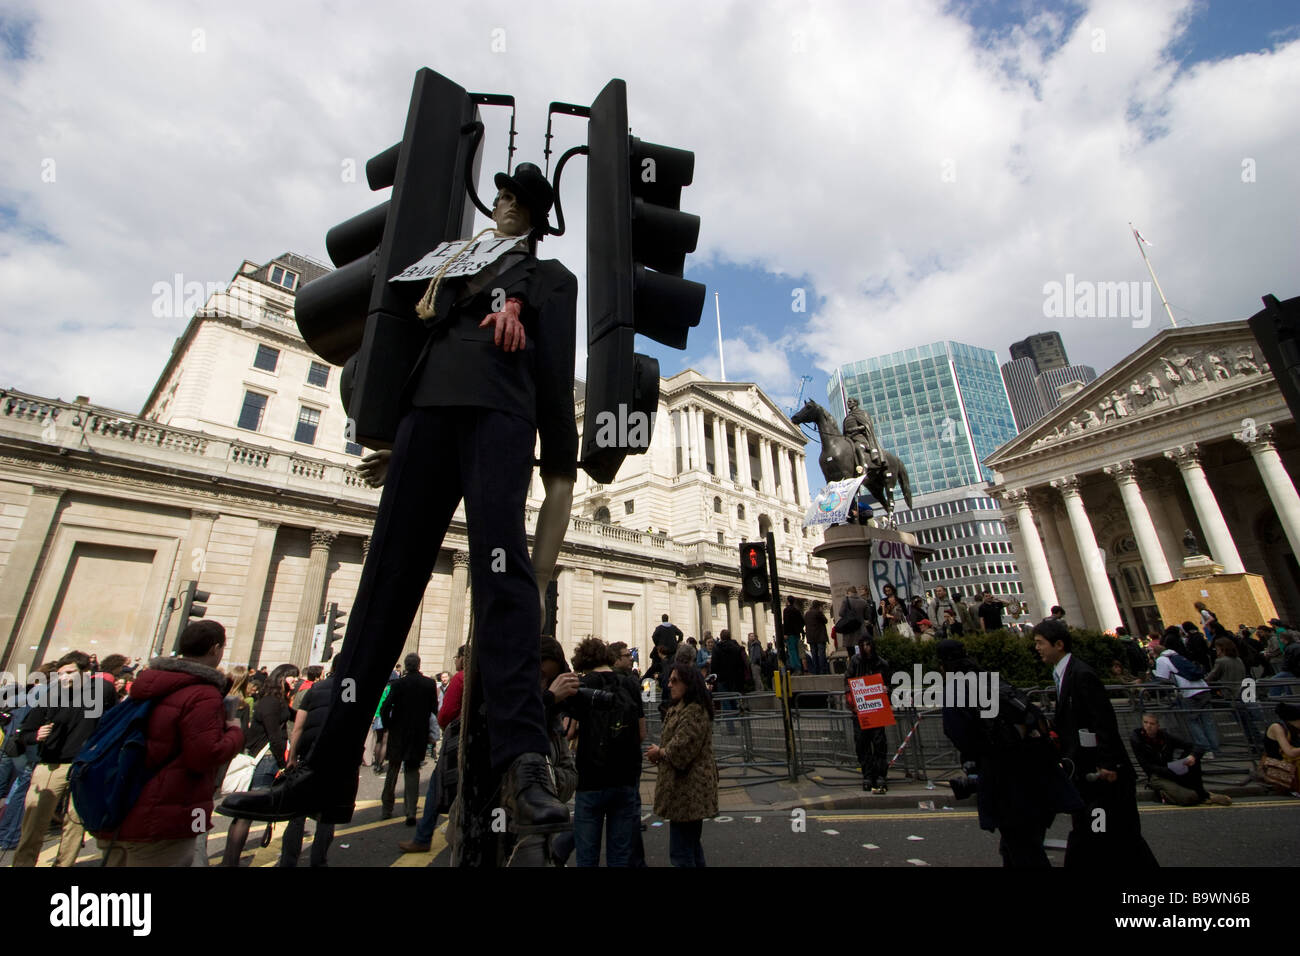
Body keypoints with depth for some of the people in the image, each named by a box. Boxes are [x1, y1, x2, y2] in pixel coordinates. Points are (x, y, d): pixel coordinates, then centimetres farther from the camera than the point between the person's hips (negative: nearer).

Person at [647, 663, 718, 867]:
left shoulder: (695, 712, -20)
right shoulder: (679, 709, 13)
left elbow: (682, 749, -24)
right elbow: (672, 742, 18)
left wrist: (659, 753, -8)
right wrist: (658, 753, -2)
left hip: (688, 789, -10)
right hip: (688, 789, 10)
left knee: (680, 852, -1)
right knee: (692, 846, 22)